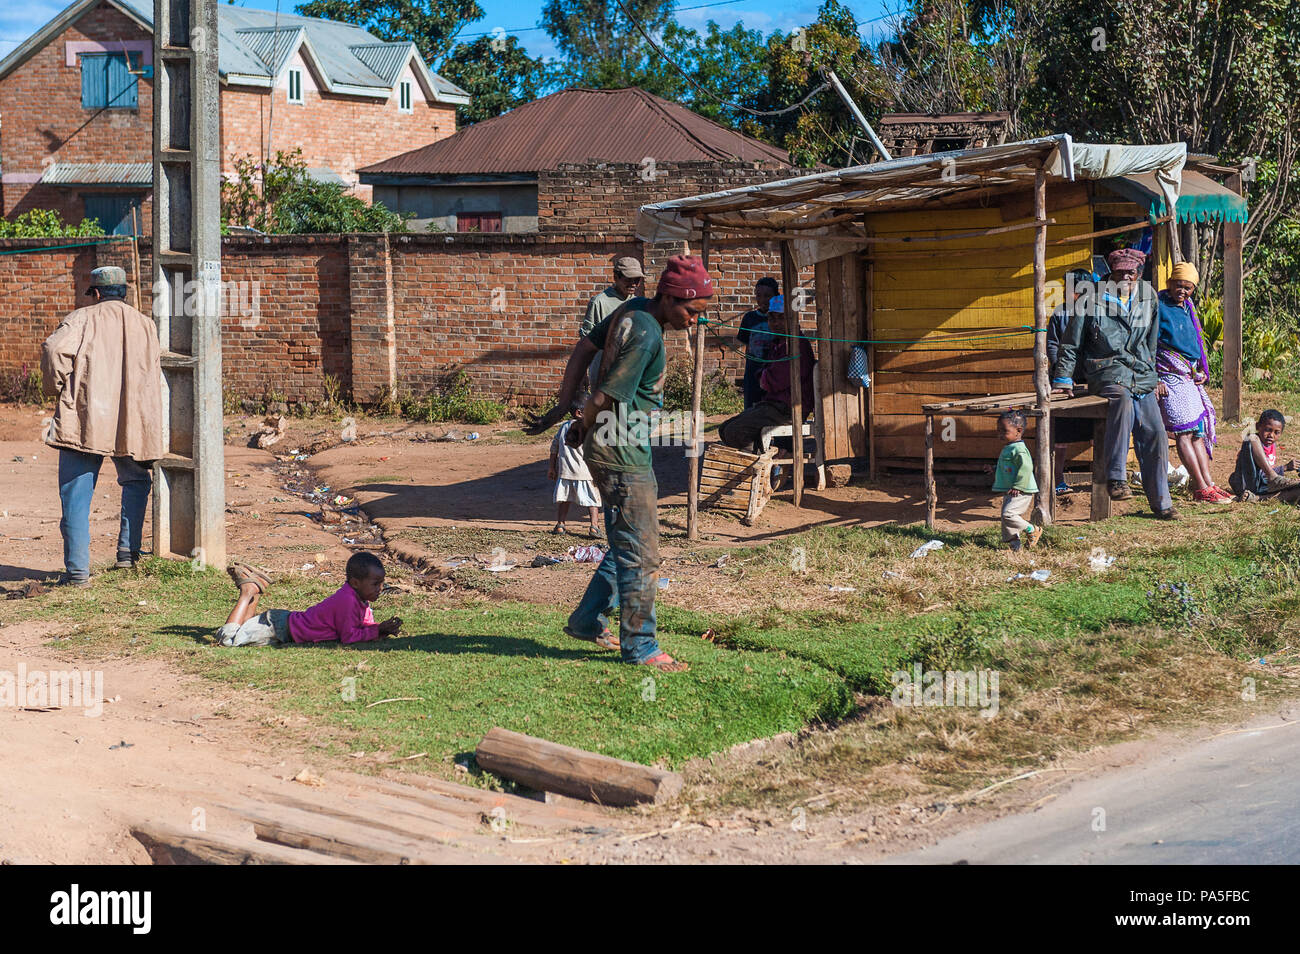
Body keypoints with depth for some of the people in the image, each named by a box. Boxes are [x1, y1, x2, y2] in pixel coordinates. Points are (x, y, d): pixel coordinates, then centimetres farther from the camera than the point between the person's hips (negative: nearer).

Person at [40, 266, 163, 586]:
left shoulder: (82, 318, 2)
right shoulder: (146, 326, 15)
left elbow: (55, 349, -14)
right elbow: (155, 375, 17)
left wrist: (55, 389, 0)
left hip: (85, 419, -3)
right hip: (133, 424, 3)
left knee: (76, 494, 1)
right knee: (136, 481, 26)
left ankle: (77, 568, -6)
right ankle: (128, 552, 18)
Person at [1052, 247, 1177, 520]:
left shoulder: (1148, 300, 12)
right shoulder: (1093, 301, -1)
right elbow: (1071, 344, 4)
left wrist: (1154, 378, 26)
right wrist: (1063, 380, 3)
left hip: (1142, 377, 5)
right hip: (1108, 373, -5)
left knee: (1156, 436, -6)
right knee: (1123, 402, -38)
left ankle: (1161, 503, 6)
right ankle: (1116, 478, -37)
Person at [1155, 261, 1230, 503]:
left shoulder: (1188, 307, 17)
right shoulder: (1158, 306, -9)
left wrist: (1202, 370, 15)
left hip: (1190, 379, 9)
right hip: (1169, 376, -9)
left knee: (1198, 431, 6)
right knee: (1184, 431, -11)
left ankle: (1208, 484, 7)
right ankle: (1202, 489, -13)